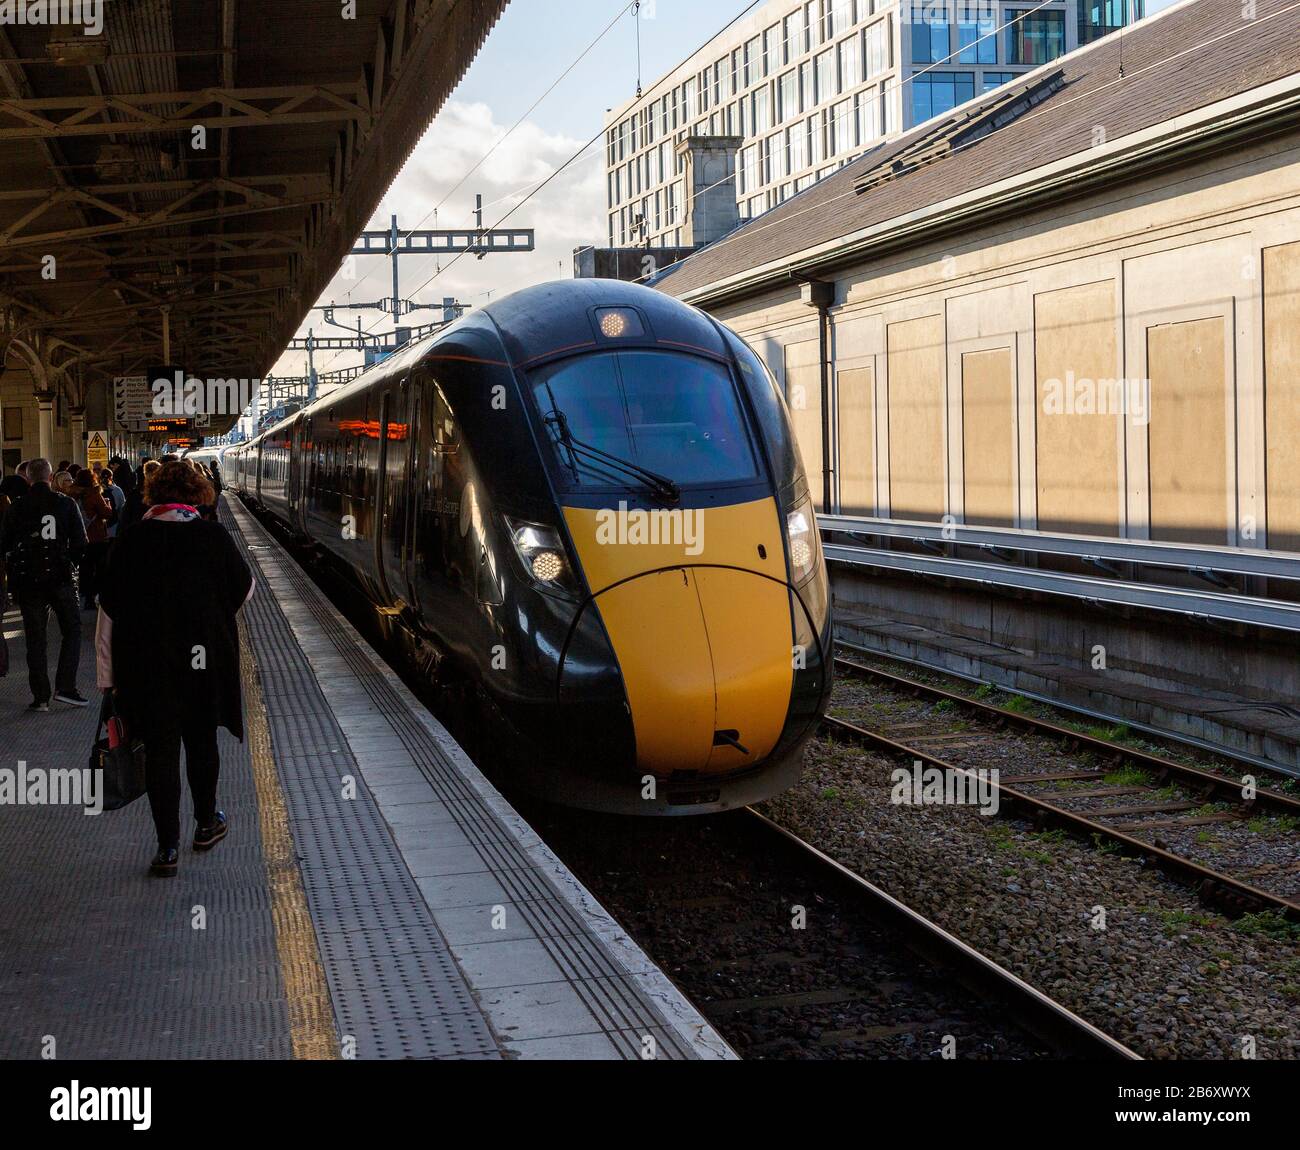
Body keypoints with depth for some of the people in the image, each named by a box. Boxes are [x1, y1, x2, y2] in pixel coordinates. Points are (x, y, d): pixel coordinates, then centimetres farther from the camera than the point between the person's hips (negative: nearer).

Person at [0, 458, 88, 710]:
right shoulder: (66, 504, -4)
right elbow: (80, 543, -5)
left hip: (28, 581, 1)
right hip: (60, 578, -1)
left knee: (35, 639, 8)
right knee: (72, 630, 12)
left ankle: (40, 697, 7)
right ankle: (65, 687, -1)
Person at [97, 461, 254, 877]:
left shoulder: (130, 541, -6)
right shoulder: (215, 538, -8)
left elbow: (109, 612, -4)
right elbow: (245, 588, 7)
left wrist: (108, 675, 2)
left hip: (145, 667, 0)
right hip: (205, 662, 0)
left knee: (159, 750, 5)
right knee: (201, 742, 18)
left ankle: (167, 847, 6)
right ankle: (206, 824, 33)